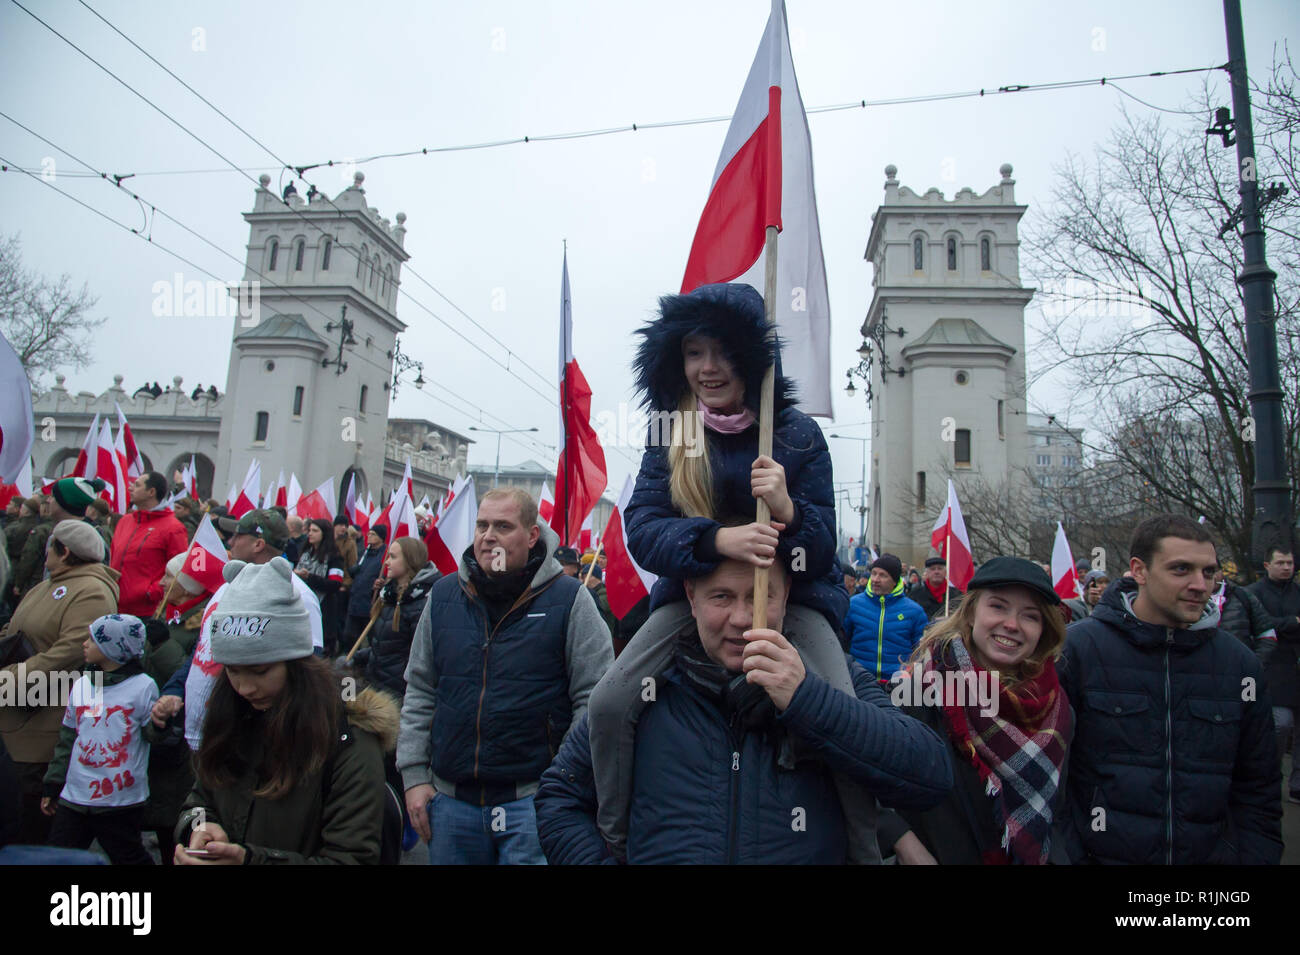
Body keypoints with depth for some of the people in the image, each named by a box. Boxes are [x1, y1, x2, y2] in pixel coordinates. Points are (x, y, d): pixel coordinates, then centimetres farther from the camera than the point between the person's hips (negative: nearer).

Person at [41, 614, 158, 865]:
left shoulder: (143, 686, -9)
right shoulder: (82, 685, 7)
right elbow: (67, 739, 15)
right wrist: (52, 786, 16)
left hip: (122, 801, -5)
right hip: (74, 797, 6)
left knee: (128, 858, 5)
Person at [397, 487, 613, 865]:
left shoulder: (570, 599, -7)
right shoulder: (443, 596, 6)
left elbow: (594, 699, -6)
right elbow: (420, 692, 12)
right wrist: (414, 775, 6)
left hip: (534, 799, -4)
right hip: (451, 801, 4)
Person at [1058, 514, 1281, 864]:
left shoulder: (1239, 662, 1)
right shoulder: (1076, 648, -13)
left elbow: (1258, 788, 8)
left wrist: (1255, 855, -1)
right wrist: (1064, 855, -14)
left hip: (1209, 853, 4)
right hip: (1099, 853, -3)